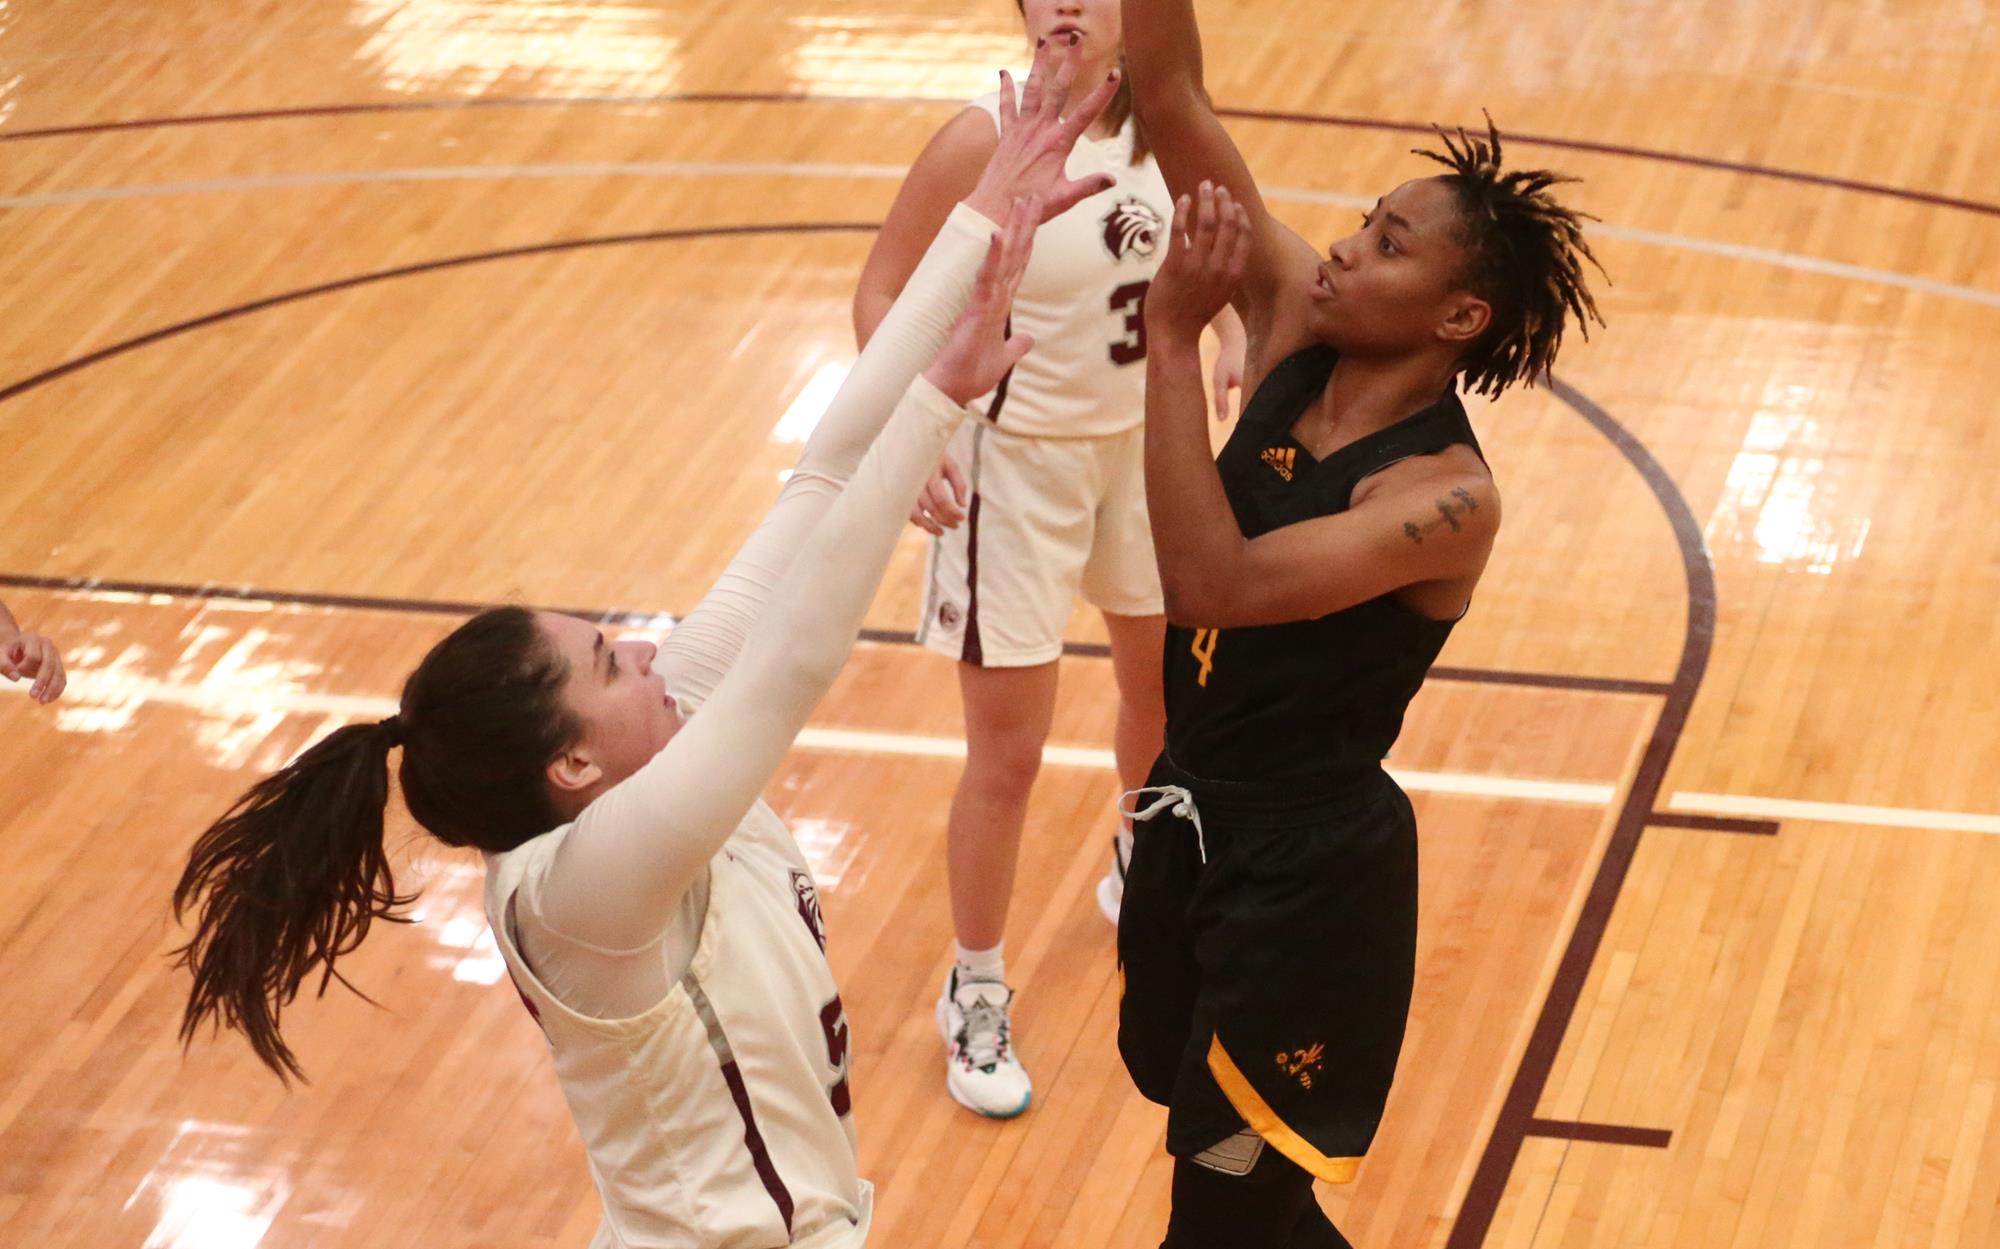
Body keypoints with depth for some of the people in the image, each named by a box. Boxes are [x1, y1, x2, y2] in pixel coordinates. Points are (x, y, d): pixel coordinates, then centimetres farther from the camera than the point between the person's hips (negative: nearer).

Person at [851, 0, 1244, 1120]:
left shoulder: (1158, 125, -8)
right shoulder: (987, 137, -23)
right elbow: (883, 292, -17)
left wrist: (1231, 331, -5)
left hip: (1142, 440, 6)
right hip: (1016, 456, -6)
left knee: (1168, 683, 24)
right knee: (1008, 754, -1)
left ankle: (1140, 873, 54)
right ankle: (977, 998, 18)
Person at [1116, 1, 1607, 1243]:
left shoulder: (1449, 498, -25)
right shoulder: (1298, 327, -6)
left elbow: (1216, 584, -36)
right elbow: (1172, 101, -11)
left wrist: (1174, 332, -34)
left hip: (1311, 873, -7)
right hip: (1190, 819, 8)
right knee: (1208, 1118, 26)